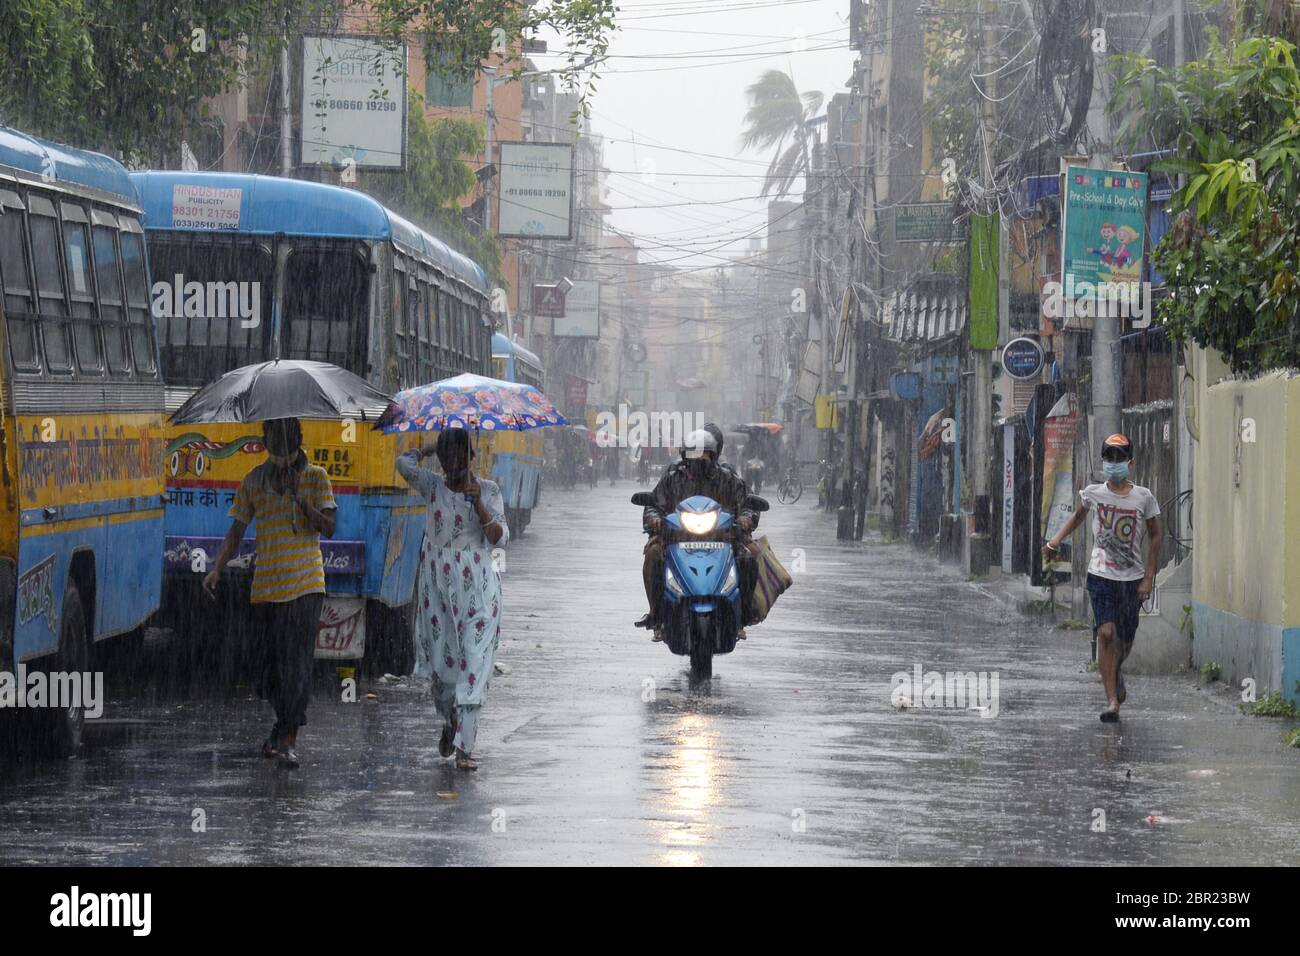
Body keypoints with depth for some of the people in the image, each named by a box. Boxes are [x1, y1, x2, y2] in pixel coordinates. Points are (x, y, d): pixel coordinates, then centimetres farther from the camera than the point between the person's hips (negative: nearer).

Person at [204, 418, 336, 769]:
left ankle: (288, 738, -15)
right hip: (267, 584, 3)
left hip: (306, 583, -3)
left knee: (298, 661, -11)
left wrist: (301, 499, -15)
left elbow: (328, 528, -2)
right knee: (276, 660, 9)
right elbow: (236, 531, 12)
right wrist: (217, 568, 1)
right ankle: (283, 725, 25)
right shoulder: (254, 480, 10)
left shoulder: (315, 476, 4)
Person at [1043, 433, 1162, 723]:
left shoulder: (1143, 497, -3)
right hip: (1101, 576, -1)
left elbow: (1155, 535, 5)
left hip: (1132, 578, 1)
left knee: (1125, 640, 10)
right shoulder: (1093, 494, -1)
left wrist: (1149, 576, 0)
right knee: (1106, 633, -16)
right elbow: (1078, 516, 20)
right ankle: (1112, 701, -13)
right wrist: (1055, 541, 8)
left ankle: (1116, 674, 45)